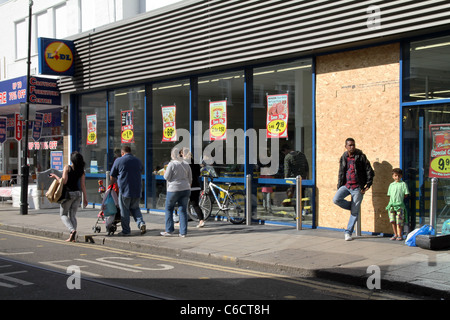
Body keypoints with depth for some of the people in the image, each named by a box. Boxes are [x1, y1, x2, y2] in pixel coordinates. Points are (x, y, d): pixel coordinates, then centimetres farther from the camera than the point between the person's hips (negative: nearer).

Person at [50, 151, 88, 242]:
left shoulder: (67, 168, -11)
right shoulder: (81, 171, 2)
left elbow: (63, 181, -17)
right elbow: (83, 185, 1)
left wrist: (56, 176, 1)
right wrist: (85, 198, 5)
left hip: (69, 193, -5)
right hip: (78, 193, 5)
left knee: (63, 214, 9)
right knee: (72, 215, 12)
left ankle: (72, 230, -15)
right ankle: (73, 237, 7)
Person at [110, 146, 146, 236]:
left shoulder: (118, 160, -1)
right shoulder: (138, 161, 11)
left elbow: (112, 177, 4)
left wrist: (111, 186, 22)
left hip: (124, 190, -4)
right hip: (137, 190, 4)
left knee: (124, 210, 5)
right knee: (135, 208, 18)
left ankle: (126, 231, 8)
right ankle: (141, 223, -3)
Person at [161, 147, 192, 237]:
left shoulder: (172, 164, -11)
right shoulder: (186, 164, 7)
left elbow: (166, 177, -10)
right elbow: (190, 178, 12)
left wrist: (165, 172, 10)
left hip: (174, 189, -5)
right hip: (185, 189, 5)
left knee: (169, 209, 10)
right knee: (183, 210, 7)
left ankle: (169, 230, 9)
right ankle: (183, 232, 5)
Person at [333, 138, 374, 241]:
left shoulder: (361, 157, -3)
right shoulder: (343, 158, 9)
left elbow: (370, 171, -2)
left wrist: (368, 185, -9)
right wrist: (339, 187, 12)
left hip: (357, 187, -4)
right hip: (346, 185, 4)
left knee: (354, 212, -1)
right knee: (336, 199, -21)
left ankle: (348, 232, 10)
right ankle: (352, 206, 5)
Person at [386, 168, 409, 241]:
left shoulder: (403, 184, 1)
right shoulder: (391, 185, 14)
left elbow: (406, 194, -1)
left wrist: (399, 199, -1)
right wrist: (391, 202, 10)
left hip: (400, 205, -5)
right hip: (391, 205, 5)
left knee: (399, 221, -4)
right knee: (392, 221, 6)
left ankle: (399, 235, 4)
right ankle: (395, 234, 16)